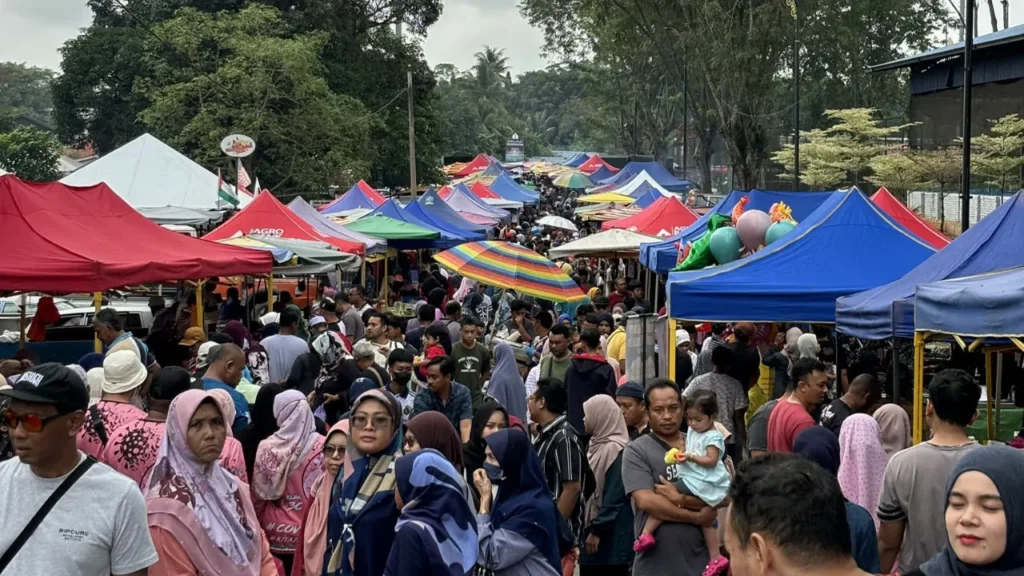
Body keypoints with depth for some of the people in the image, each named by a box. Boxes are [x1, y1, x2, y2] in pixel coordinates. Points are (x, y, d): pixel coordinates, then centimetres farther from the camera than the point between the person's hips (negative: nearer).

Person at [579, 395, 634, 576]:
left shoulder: (614, 450, -16)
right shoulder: (597, 445, 11)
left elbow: (614, 497, -20)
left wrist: (598, 530, -19)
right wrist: (591, 528, 16)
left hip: (611, 533, -9)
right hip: (593, 525, 9)